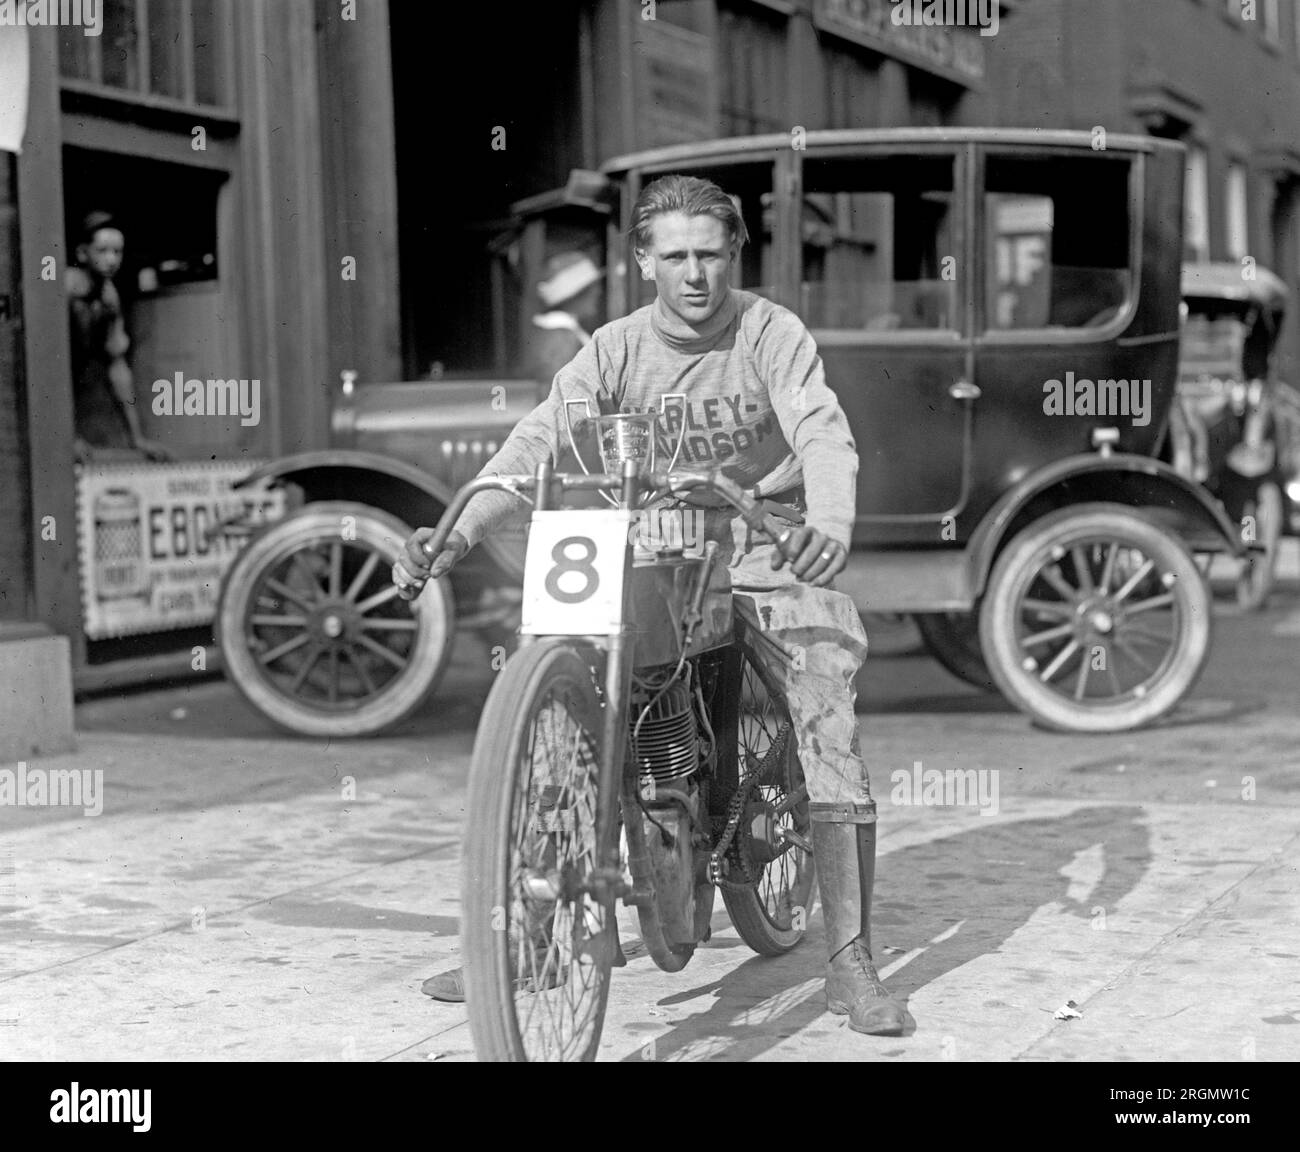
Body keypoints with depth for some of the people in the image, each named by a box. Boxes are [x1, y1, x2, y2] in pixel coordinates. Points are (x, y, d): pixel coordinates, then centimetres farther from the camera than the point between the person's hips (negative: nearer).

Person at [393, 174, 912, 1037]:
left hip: (768, 551, -2)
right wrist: (454, 538, -28)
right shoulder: (618, 350, -2)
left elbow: (825, 434, -23)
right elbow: (535, 446, -12)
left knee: (832, 726, -18)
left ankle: (851, 963, -10)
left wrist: (833, 529, -45)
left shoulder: (770, 333, -8)